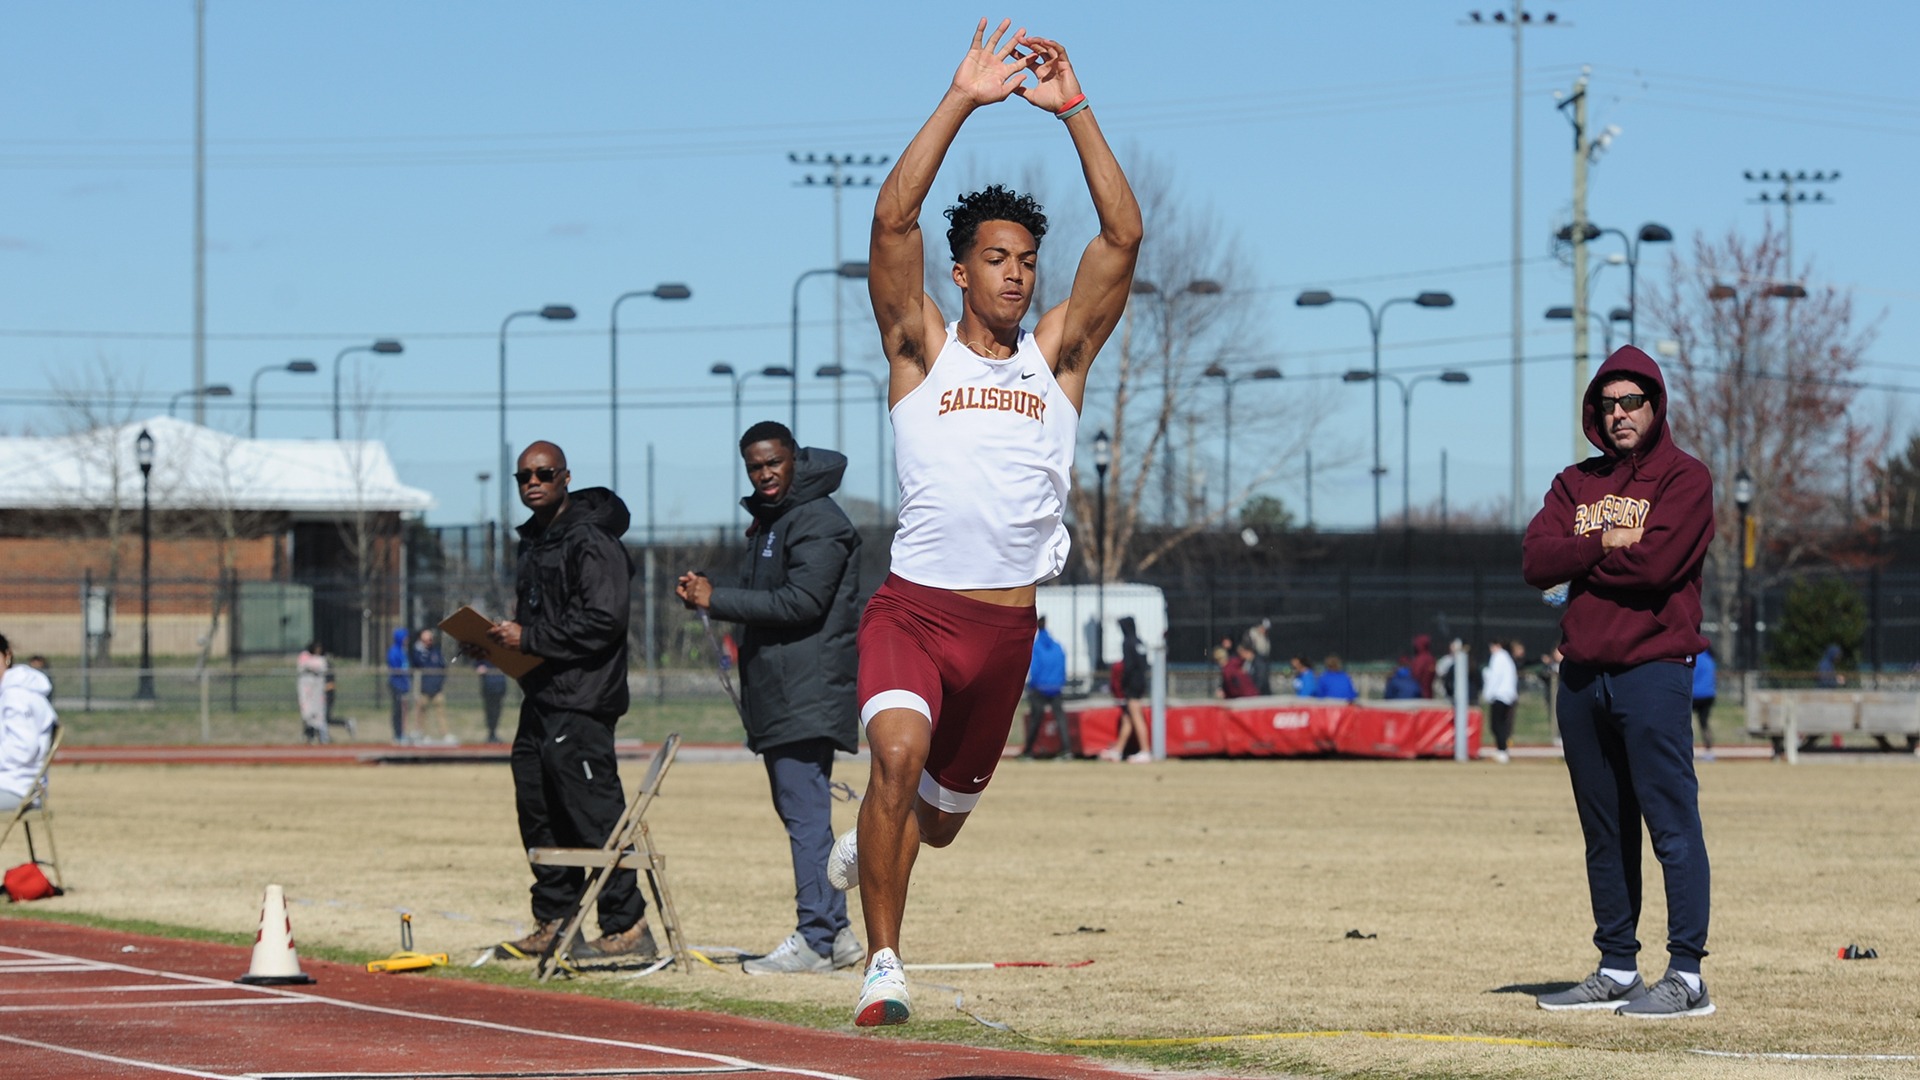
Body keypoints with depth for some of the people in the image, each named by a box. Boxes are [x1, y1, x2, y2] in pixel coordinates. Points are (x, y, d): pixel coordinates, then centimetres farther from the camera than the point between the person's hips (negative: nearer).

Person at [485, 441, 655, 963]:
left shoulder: (591, 542, -11)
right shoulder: (534, 542, 19)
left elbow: (602, 621, -19)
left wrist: (529, 638, -17)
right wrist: (502, 640, 9)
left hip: (582, 702, -10)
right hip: (539, 700, 10)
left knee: (593, 814, -11)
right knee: (539, 816, 12)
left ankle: (628, 928, -9)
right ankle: (554, 924, 20)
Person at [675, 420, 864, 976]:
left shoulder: (818, 521, -11)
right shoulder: (769, 521, 21)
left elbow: (801, 602, -20)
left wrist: (718, 599, -18)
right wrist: (708, 594, 4)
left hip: (808, 695, -11)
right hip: (778, 696, 11)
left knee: (805, 814, -11)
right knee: (802, 813, 12)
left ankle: (815, 939, -11)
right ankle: (835, 932, 17)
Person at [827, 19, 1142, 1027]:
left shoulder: (1057, 356, 9)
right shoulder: (922, 349, 4)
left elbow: (1122, 235, -1)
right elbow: (892, 218, -10)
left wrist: (1074, 113, -7)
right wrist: (962, 101, -14)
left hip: (1006, 626, 3)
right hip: (914, 608, -3)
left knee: (939, 817, 18)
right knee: (898, 751, -30)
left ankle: (867, 840, 55)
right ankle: (883, 963, -19)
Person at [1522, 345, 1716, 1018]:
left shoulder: (1685, 478, 0)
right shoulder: (1577, 483, 18)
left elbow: (1655, 564, -15)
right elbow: (1534, 560, 4)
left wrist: (1576, 559, -2)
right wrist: (1603, 545, -10)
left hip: (1652, 667, -6)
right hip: (1582, 677, 6)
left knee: (1673, 825, -9)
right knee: (1604, 832, 10)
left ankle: (1687, 976, -10)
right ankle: (1616, 970, 16)